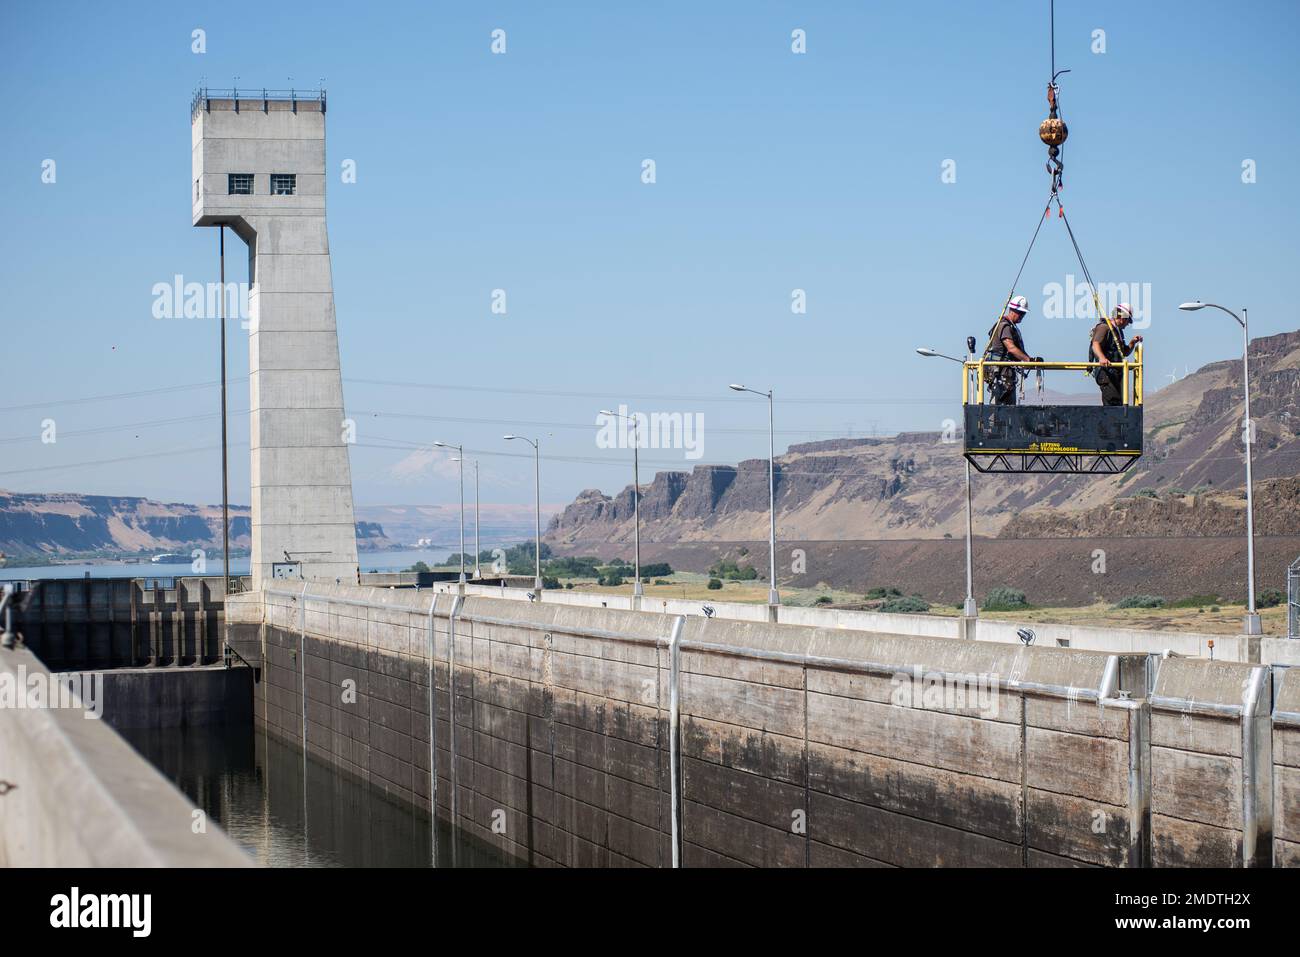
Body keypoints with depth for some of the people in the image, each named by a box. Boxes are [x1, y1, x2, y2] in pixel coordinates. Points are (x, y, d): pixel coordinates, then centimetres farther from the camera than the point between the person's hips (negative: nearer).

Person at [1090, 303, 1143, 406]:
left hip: (1117, 372, 9)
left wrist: (1133, 343, 16)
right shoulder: (1104, 327, -7)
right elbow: (1095, 344, -25)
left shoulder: (1119, 331, 24)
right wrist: (1102, 357, -44)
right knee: (1112, 400, -20)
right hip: (1105, 371, -9)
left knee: (1120, 402, -1)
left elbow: (1125, 353, 34)